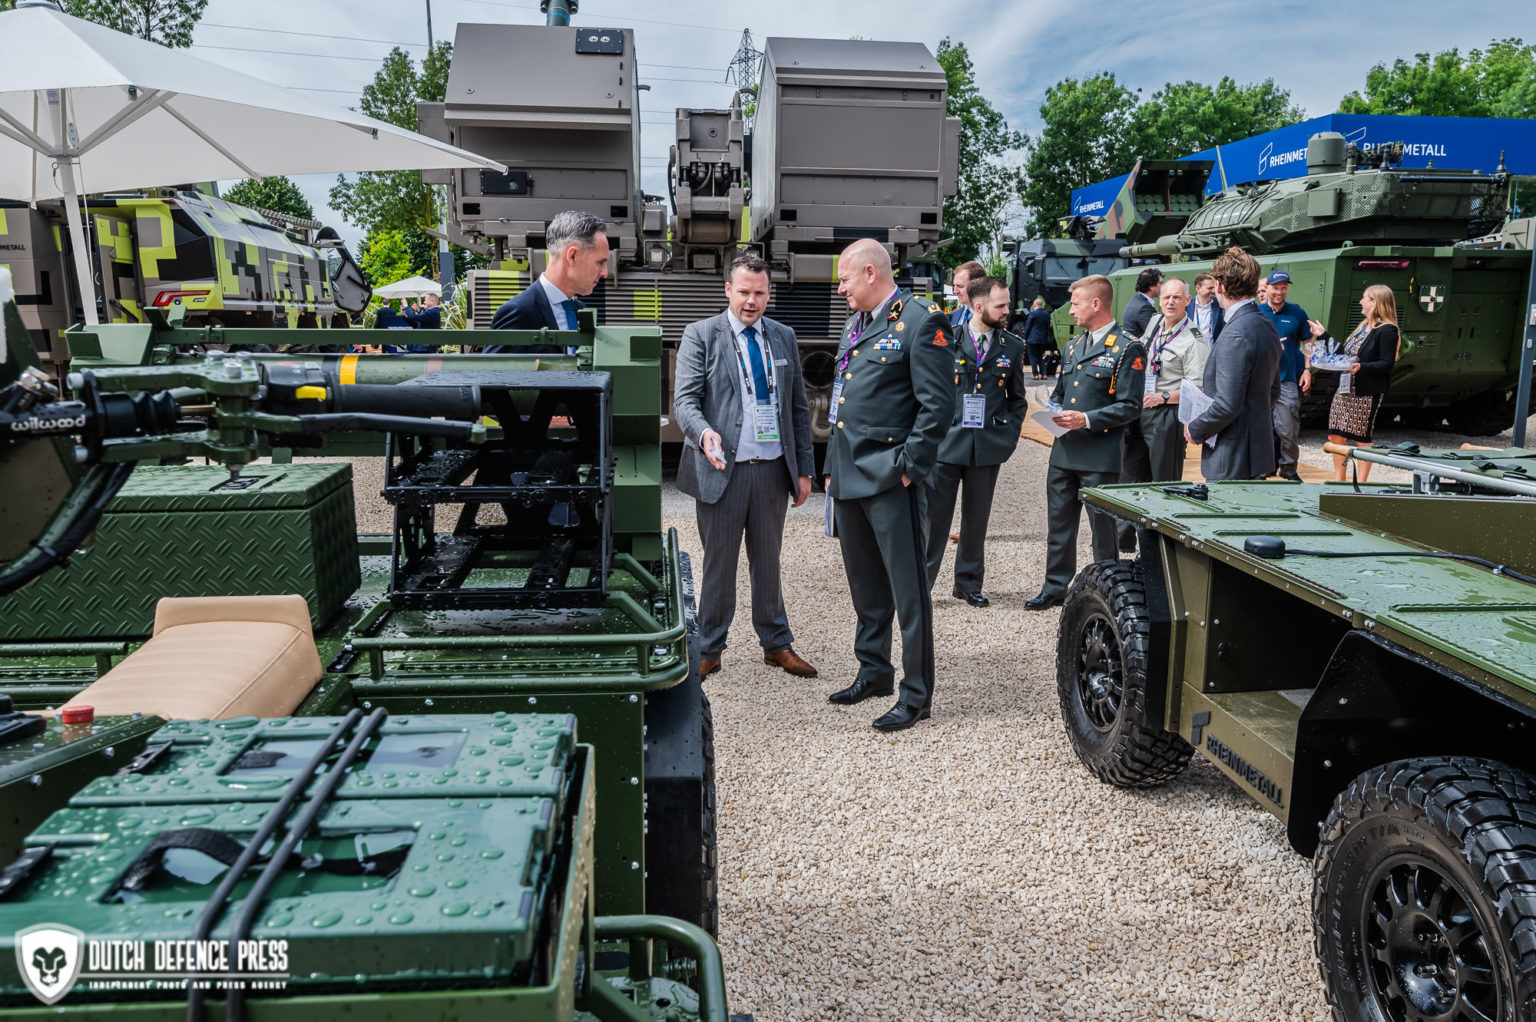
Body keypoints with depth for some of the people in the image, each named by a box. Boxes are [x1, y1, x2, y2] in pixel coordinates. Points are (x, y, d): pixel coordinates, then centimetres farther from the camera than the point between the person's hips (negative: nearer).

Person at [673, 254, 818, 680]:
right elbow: (684, 399, -9)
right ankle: (709, 650, 20)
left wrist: (804, 468, 10)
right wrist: (703, 432, -31)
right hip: (722, 469, -3)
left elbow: (798, 407, 14)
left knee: (768, 561, 14)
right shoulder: (700, 335, -1)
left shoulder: (784, 337, 12)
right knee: (719, 564, 6)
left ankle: (777, 644, 28)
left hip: (772, 469, 4)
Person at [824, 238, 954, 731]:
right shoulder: (855, 325, 18)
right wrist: (833, 467, 17)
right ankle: (873, 671, 32)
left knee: (907, 588, -1)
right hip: (849, 475, 9)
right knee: (864, 582, 17)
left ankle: (916, 694, 8)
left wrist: (909, 466, -16)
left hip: (888, 478, -9)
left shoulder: (921, 321, -9)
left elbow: (937, 405, -14)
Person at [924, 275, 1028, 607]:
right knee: (934, 515, -1)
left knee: (977, 518, 11)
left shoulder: (1012, 347, 8)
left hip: (988, 446, 3)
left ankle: (969, 583, 24)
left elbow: (1017, 398, 14)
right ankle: (920, 582, 9)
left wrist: (1009, 435, 4)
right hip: (946, 443, -2)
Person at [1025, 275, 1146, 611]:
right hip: (1064, 452, 7)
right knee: (1059, 524, 13)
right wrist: (1055, 411, 3)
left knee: (1103, 529, 3)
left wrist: (1087, 419, -20)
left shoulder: (1127, 348, -7)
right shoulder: (1072, 346, 17)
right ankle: (1055, 589, 24)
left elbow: (1130, 406, -12)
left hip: (1100, 457, -7)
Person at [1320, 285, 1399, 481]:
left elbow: (1387, 364, -16)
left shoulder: (1387, 331, -11)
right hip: (1345, 390, 9)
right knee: (1335, 436, 8)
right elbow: (1345, 352, 23)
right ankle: (1339, 480, 19)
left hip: (1366, 393, -9)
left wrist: (1362, 367, -29)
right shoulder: (1363, 326, 17)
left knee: (1362, 439, -1)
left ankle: (1361, 484, 7)